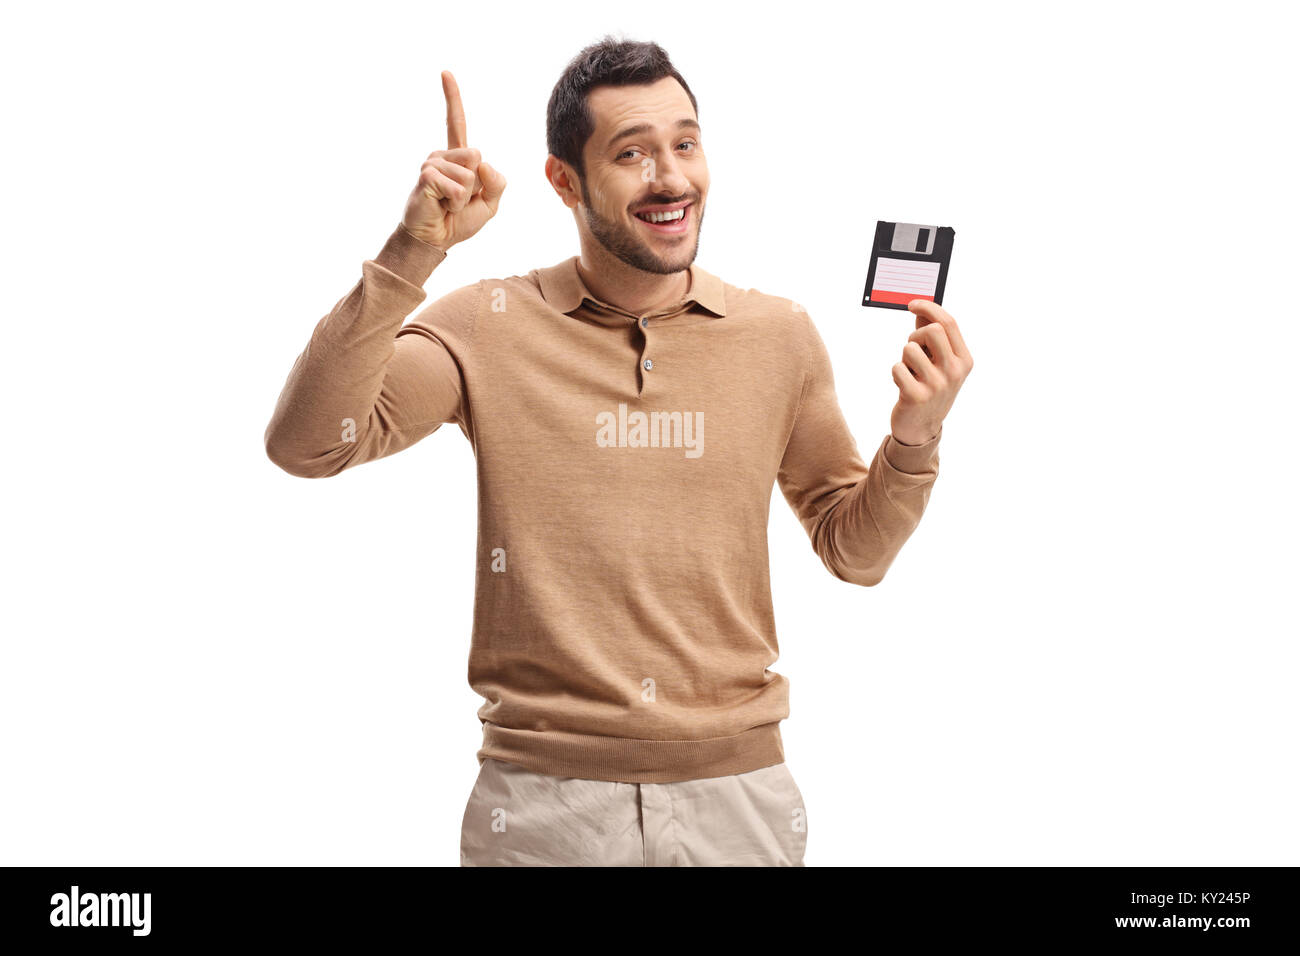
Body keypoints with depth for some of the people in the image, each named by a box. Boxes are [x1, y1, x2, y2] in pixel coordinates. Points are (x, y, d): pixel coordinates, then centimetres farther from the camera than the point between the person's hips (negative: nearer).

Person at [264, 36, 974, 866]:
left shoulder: (779, 334, 4)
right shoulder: (489, 328, -2)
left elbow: (855, 550, 11)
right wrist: (410, 257, -21)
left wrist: (915, 437, -7)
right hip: (542, 797, -2)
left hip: (739, 790, 2)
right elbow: (305, 446, -14)